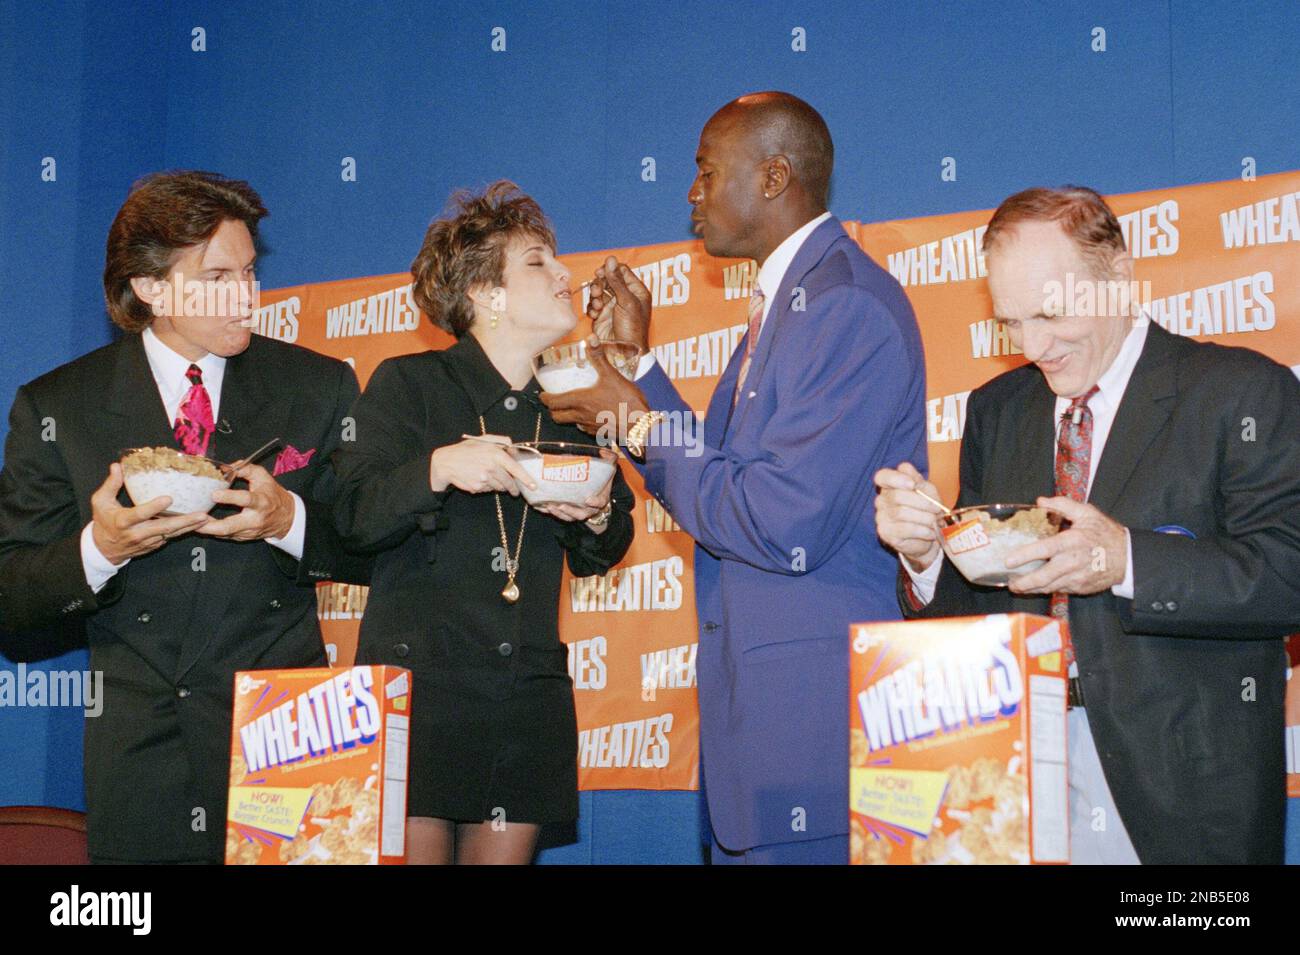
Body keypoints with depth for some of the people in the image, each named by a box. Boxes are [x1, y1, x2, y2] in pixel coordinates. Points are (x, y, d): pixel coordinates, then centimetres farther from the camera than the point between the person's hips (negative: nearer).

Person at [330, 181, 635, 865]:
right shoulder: (407, 385, 1)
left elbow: (596, 558, 20)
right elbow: (354, 518, -8)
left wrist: (598, 517, -3)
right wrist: (437, 469, -24)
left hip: (529, 696, 4)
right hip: (416, 681, -4)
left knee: (503, 848, 4)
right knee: (413, 850, -5)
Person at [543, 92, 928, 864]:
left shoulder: (849, 306, -16)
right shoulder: (787, 300, 17)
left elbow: (785, 526, -22)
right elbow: (722, 477, 19)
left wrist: (639, 426, -12)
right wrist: (639, 363, 15)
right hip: (757, 689, 10)